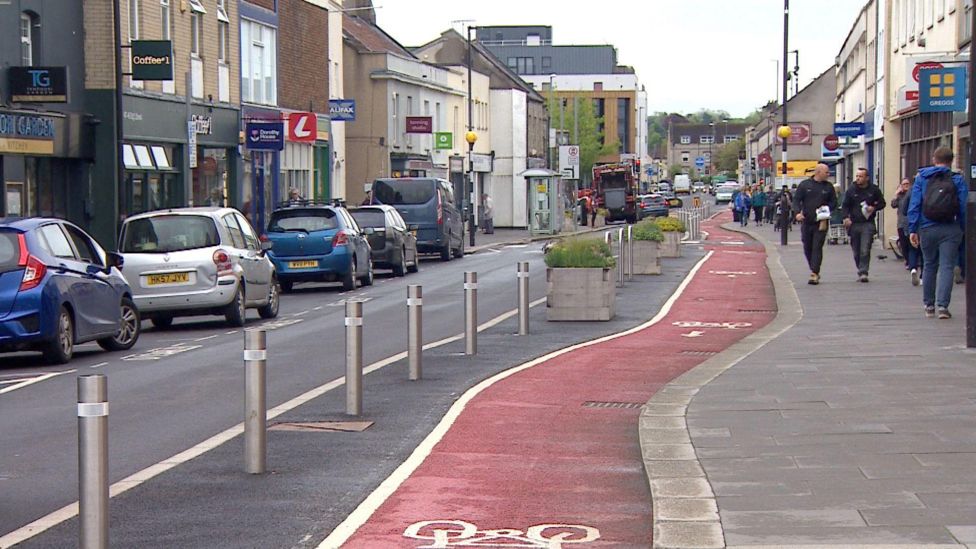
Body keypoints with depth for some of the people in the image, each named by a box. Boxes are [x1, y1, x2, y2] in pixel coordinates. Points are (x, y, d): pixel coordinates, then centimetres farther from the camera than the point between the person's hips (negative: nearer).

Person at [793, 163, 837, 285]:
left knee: (817, 248, -9)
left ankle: (814, 273, -12)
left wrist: (827, 209, -9)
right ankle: (815, 271, 24)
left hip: (821, 222, -1)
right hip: (806, 222, 1)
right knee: (807, 248, 8)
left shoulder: (828, 187, 7)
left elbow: (834, 202, 11)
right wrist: (798, 212, -17)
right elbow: (796, 200, 0)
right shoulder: (804, 185, 3)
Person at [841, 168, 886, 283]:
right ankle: (860, 271, 23)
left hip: (868, 224, -2)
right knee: (856, 251, 8)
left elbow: (882, 203, 11)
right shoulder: (851, 189, 4)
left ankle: (863, 272, -12)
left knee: (865, 250, -13)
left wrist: (874, 208, -9)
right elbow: (845, 205, 6)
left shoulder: (874, 190, 2)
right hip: (854, 224, 2)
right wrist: (846, 217, -11)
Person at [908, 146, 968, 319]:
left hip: (927, 230, 2)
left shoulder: (921, 178, 4)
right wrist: (964, 228, 2)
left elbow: (914, 206, -1)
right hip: (950, 230, -2)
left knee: (929, 266, 15)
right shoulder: (957, 180, 0)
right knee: (946, 267, -1)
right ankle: (942, 305, -13)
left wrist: (912, 229, -1)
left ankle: (929, 305, 22)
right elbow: (964, 207, -6)